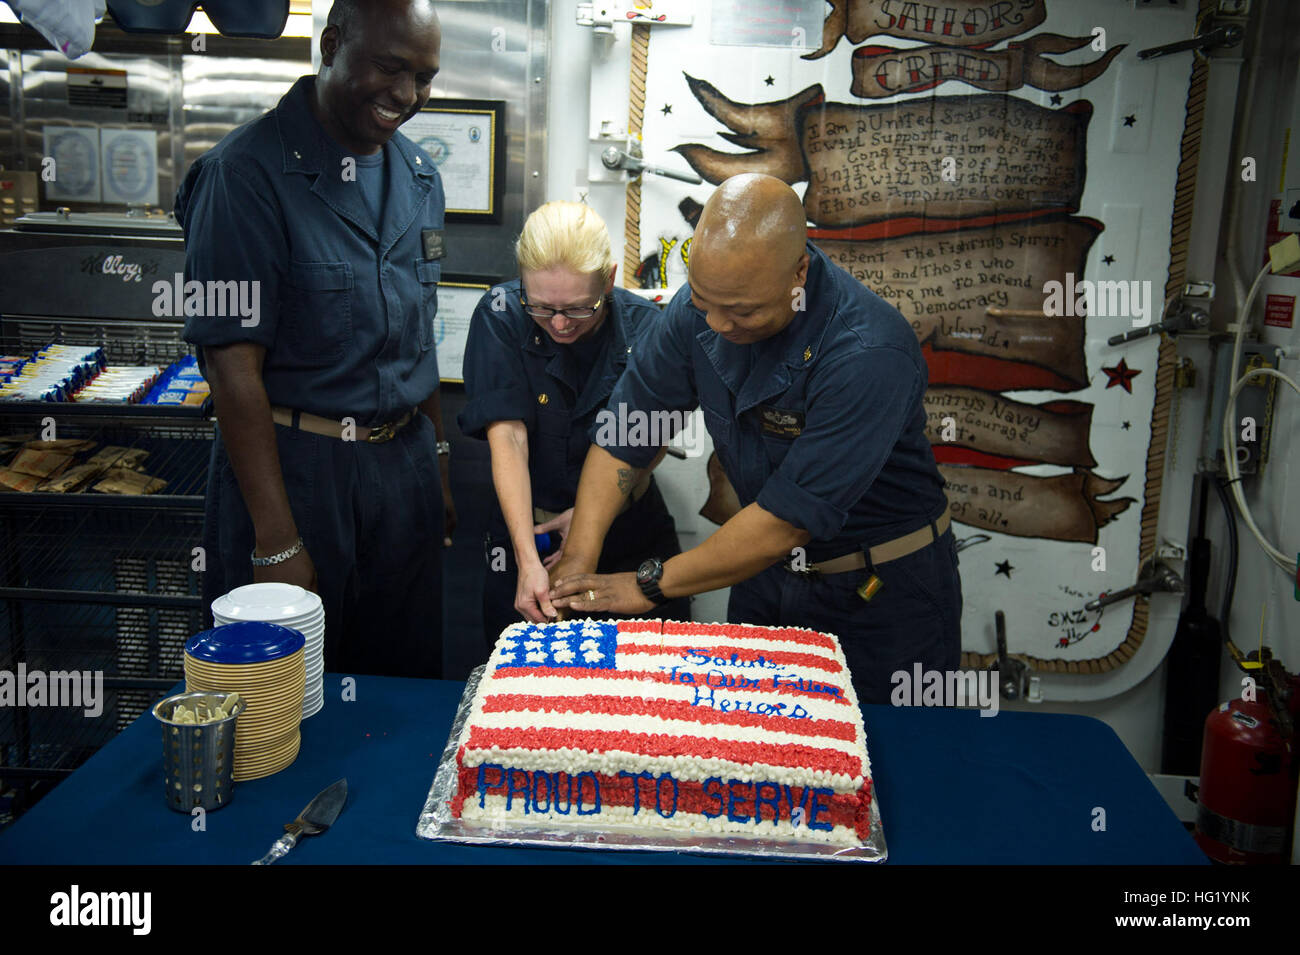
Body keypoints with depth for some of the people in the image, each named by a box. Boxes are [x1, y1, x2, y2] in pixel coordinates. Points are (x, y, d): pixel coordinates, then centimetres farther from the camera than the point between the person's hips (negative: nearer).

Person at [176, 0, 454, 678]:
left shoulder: (418, 176, 9)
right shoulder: (248, 172, -13)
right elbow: (233, 365, -16)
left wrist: (437, 459, 16)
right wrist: (276, 542, -18)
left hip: (405, 462, 6)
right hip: (290, 464, -6)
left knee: (408, 684, 16)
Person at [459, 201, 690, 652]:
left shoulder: (647, 327, -12)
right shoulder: (500, 315, -13)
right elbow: (508, 439, -18)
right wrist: (527, 559, -27)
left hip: (632, 534, 1)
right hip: (526, 533, 0)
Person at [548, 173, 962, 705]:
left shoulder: (870, 354, -32)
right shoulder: (699, 308, -12)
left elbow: (787, 518, -29)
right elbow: (625, 433, -5)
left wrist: (650, 585, -20)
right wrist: (576, 563, -13)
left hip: (885, 588, -5)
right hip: (768, 567, 5)